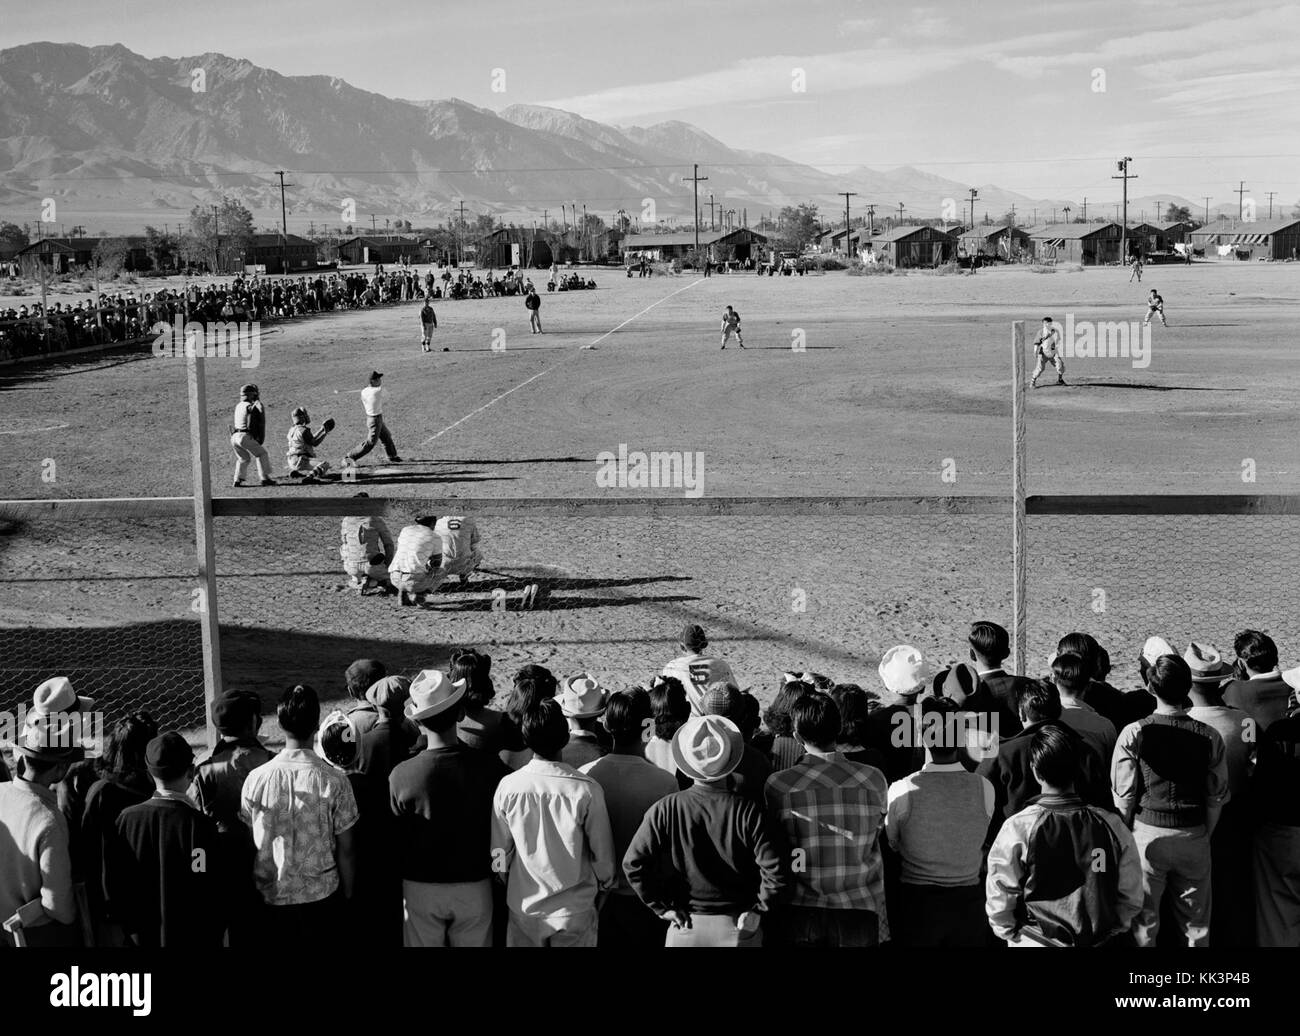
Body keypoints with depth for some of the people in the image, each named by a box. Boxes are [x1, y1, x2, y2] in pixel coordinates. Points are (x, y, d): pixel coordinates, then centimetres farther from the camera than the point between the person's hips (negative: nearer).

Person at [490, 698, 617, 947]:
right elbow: (603, 854, -9)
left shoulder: (508, 787, -12)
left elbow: (499, 852, -2)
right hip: (575, 910, -2)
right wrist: (606, 884, 11)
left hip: (524, 906, 2)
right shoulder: (587, 791, -19)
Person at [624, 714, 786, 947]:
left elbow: (633, 864, -11)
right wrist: (758, 908, -2)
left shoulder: (664, 811, -9)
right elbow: (775, 869, -16)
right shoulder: (746, 811, -11)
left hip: (686, 926, 1)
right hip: (738, 928, 0)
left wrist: (662, 907, -1)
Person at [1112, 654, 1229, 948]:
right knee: (1196, 924, 14)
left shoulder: (1134, 734, -13)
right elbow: (1217, 797, 0)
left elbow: (1123, 796, -8)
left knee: (1144, 922, 10)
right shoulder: (1210, 737, -6)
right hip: (1194, 838, 2)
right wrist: (1205, 835, 14)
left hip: (1147, 834, -2)